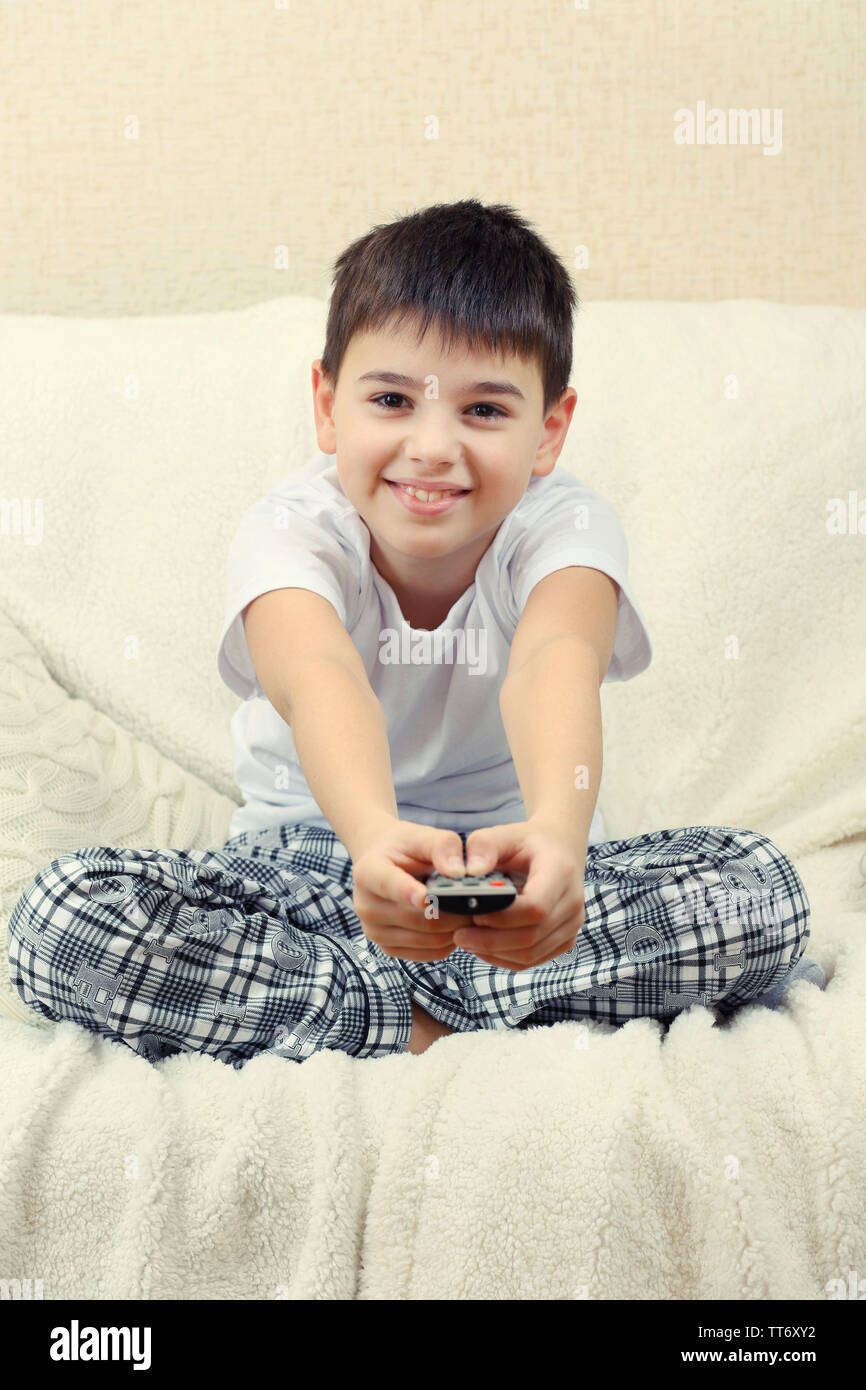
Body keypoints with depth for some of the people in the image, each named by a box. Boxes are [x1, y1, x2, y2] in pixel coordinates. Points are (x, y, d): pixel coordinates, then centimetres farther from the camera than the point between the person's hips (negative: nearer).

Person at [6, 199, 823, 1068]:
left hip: (514, 863, 1)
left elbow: (554, 666, -39)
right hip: (313, 851, 0)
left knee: (762, 890, -26)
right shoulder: (290, 531, -17)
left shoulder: (565, 526, -15)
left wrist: (558, 827, -62)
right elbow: (319, 679, -41)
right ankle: (415, 1024, -22)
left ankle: (428, 1001, -21)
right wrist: (374, 833, -64)